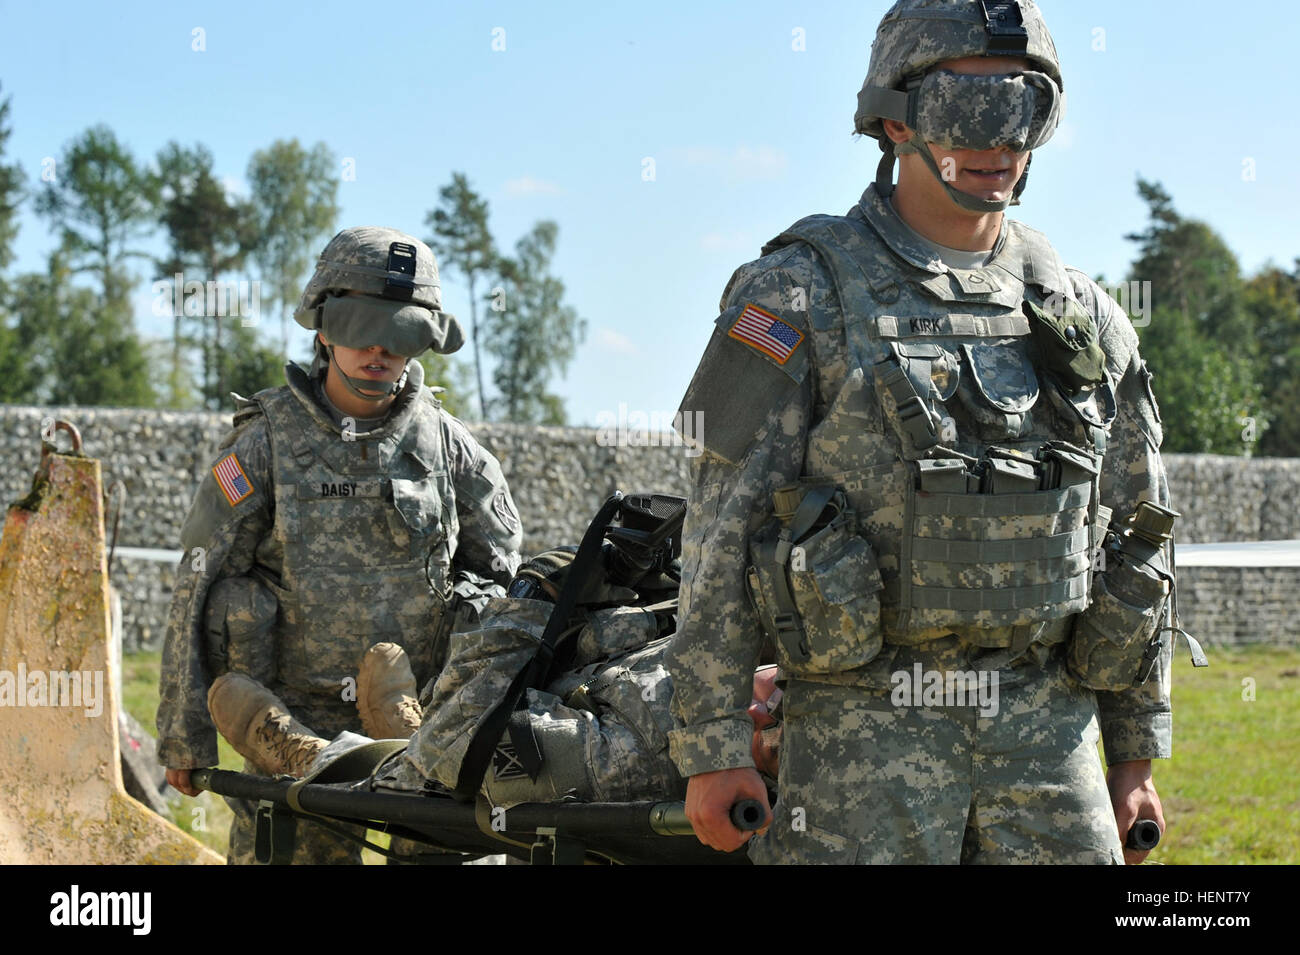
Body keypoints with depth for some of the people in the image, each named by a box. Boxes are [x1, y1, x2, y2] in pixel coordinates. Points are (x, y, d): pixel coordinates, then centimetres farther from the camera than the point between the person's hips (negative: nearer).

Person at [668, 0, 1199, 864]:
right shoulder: (801, 297, -2)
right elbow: (723, 533, -5)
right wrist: (712, 744, -10)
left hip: (1050, 729, 4)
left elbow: (1134, 545, 16)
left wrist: (1138, 757, 14)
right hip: (867, 725, -4)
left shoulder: (1084, 318, 11)